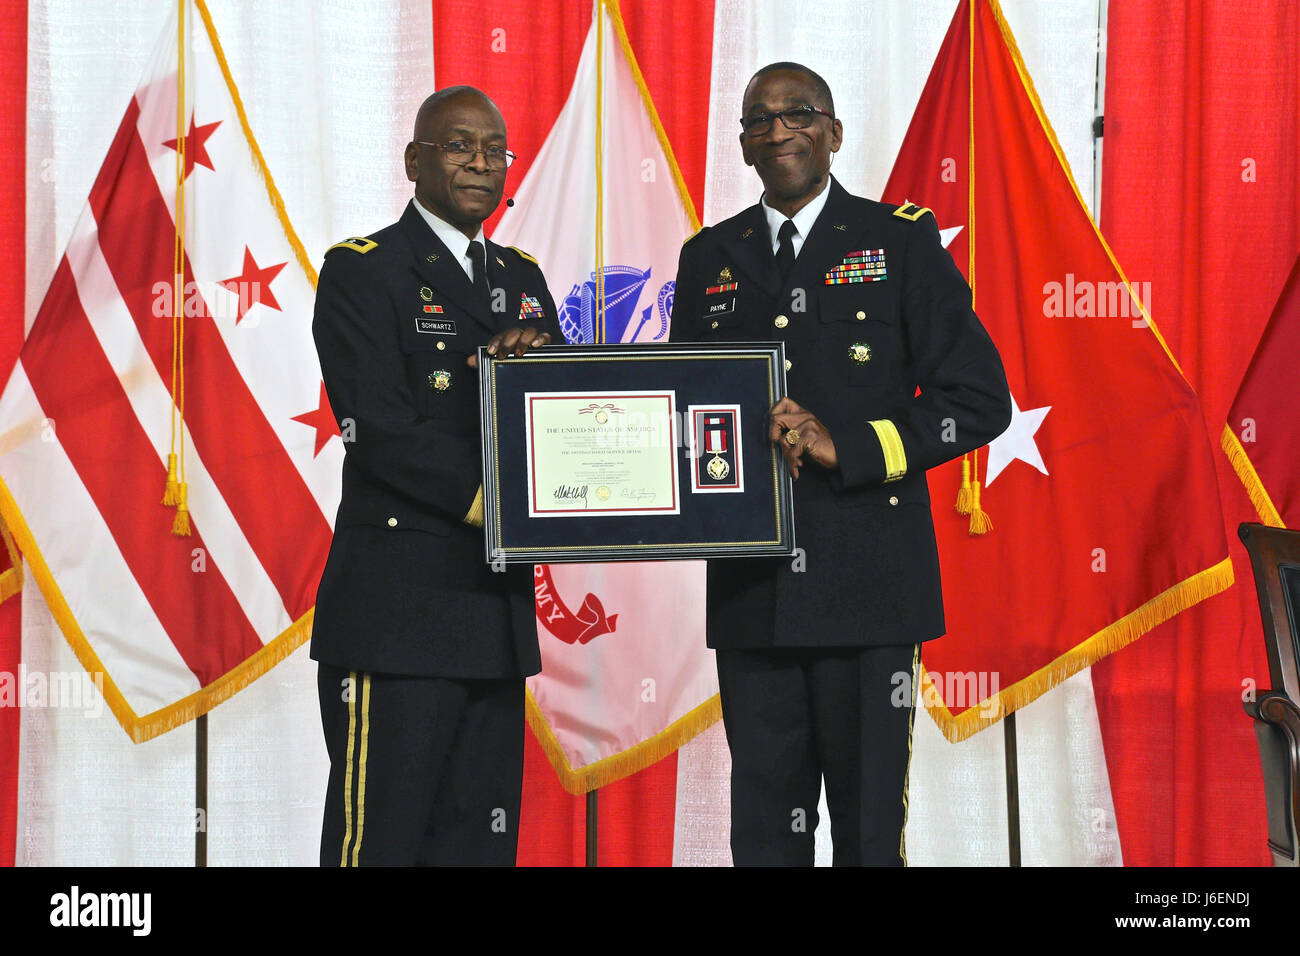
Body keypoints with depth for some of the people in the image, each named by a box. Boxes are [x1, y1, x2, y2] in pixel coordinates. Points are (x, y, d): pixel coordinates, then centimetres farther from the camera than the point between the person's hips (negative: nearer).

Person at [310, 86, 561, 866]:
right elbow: (378, 428, -12)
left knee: (483, 838, 7)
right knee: (381, 837, -6)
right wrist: (494, 501, -16)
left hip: (498, 613, 7)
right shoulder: (360, 271, -1)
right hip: (398, 611, -7)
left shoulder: (524, 280, 19)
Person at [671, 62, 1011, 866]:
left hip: (868, 585, -3)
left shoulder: (901, 241, 3)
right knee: (764, 826, 6)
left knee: (871, 827, 0)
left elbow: (981, 400, -3)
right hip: (751, 585, 3)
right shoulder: (710, 258, 14)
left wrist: (848, 446, -13)